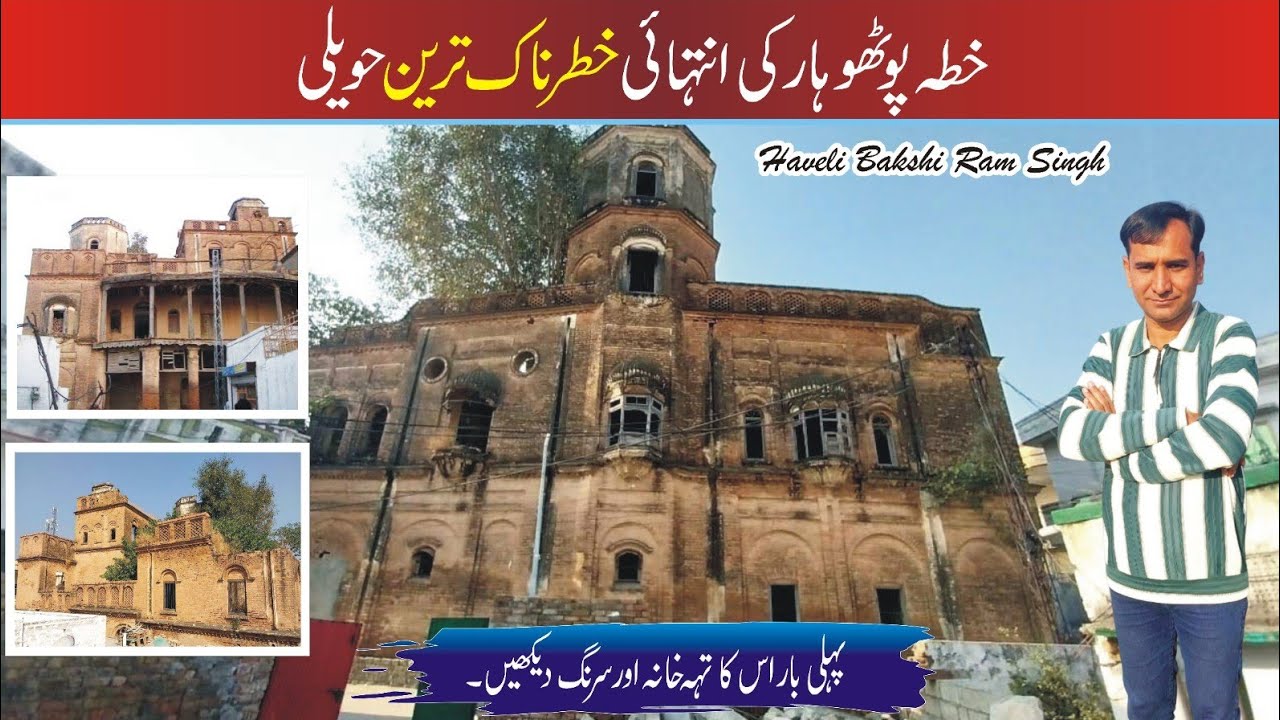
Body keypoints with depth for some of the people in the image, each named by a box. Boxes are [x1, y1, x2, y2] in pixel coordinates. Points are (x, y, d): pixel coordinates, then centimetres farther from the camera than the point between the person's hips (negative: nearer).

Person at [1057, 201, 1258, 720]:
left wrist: (1117, 432, -17)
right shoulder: (1112, 347, -1)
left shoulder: (1229, 338, -11)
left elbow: (1223, 440, -27)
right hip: (1130, 579, 3)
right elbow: (1071, 435, -16)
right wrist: (1178, 419, -22)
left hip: (1210, 582, -3)